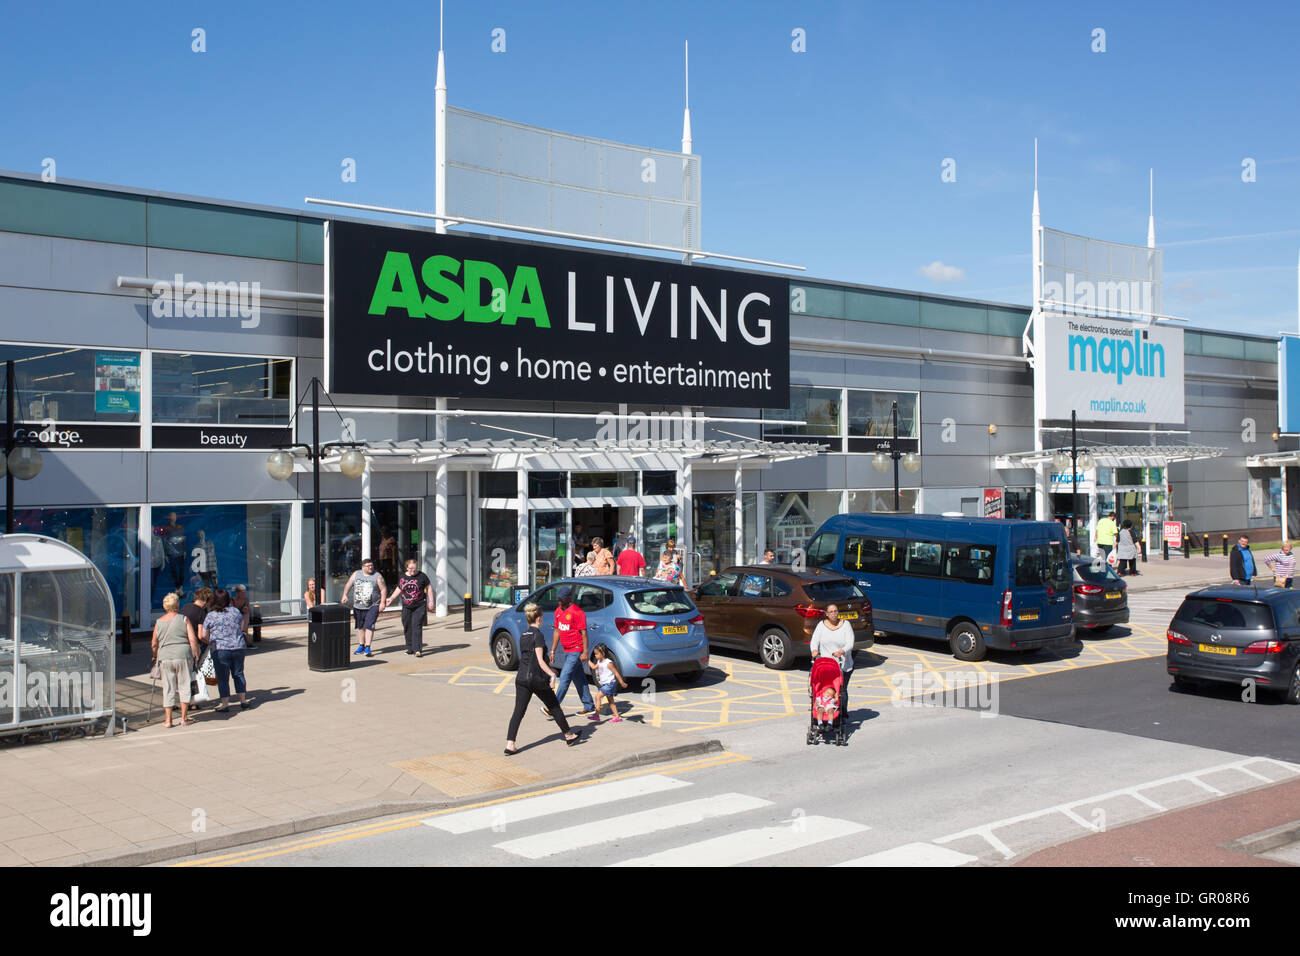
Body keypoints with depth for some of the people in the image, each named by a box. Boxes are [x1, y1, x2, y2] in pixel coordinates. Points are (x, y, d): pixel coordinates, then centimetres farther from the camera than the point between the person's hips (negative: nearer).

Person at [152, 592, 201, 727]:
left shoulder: (159, 622, 7)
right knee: (184, 686, 7)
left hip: (165, 657, 2)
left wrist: (155, 656, 28)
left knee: (168, 688, 8)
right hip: (183, 655, -2)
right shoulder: (184, 619, 0)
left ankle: (168, 720, 8)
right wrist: (196, 655, 1)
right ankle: (184, 718, 10)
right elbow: (193, 640, -7)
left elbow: (154, 644, 11)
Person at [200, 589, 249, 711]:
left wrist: (211, 641, 16)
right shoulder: (236, 611, 2)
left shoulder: (211, 616, -6)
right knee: (238, 674, 16)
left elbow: (203, 635, -2)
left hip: (220, 649, -3)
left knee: (222, 677, 4)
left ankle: (225, 703, 4)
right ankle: (243, 700, 18)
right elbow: (242, 627, 16)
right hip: (238, 647, 3)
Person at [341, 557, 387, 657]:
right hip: (358, 606, 4)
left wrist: (383, 602, -15)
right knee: (360, 627, 14)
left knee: (369, 626, -14)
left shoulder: (377, 576, -4)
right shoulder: (356, 574, 6)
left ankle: (367, 648, -15)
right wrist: (345, 595, -6)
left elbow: (383, 589, -6)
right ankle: (361, 646, 28)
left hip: (372, 607, -4)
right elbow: (348, 585, 9)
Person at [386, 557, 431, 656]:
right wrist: (391, 598, 8)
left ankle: (417, 649, -16)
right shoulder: (402, 578, 7)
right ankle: (410, 648, 23)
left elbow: (428, 587, 4)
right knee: (407, 628, 9)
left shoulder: (422, 576, -3)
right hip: (406, 607, 4)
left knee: (416, 627, -13)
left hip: (419, 607, -4)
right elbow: (399, 589, 19)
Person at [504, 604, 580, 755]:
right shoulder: (538, 635, -11)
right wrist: (551, 674, -18)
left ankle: (510, 745, -8)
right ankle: (569, 735, 24)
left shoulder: (523, 635, 13)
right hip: (536, 677, -6)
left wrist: (548, 671, 28)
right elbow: (539, 660, -17)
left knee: (518, 711, 2)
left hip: (521, 678, 6)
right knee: (554, 706, 11)